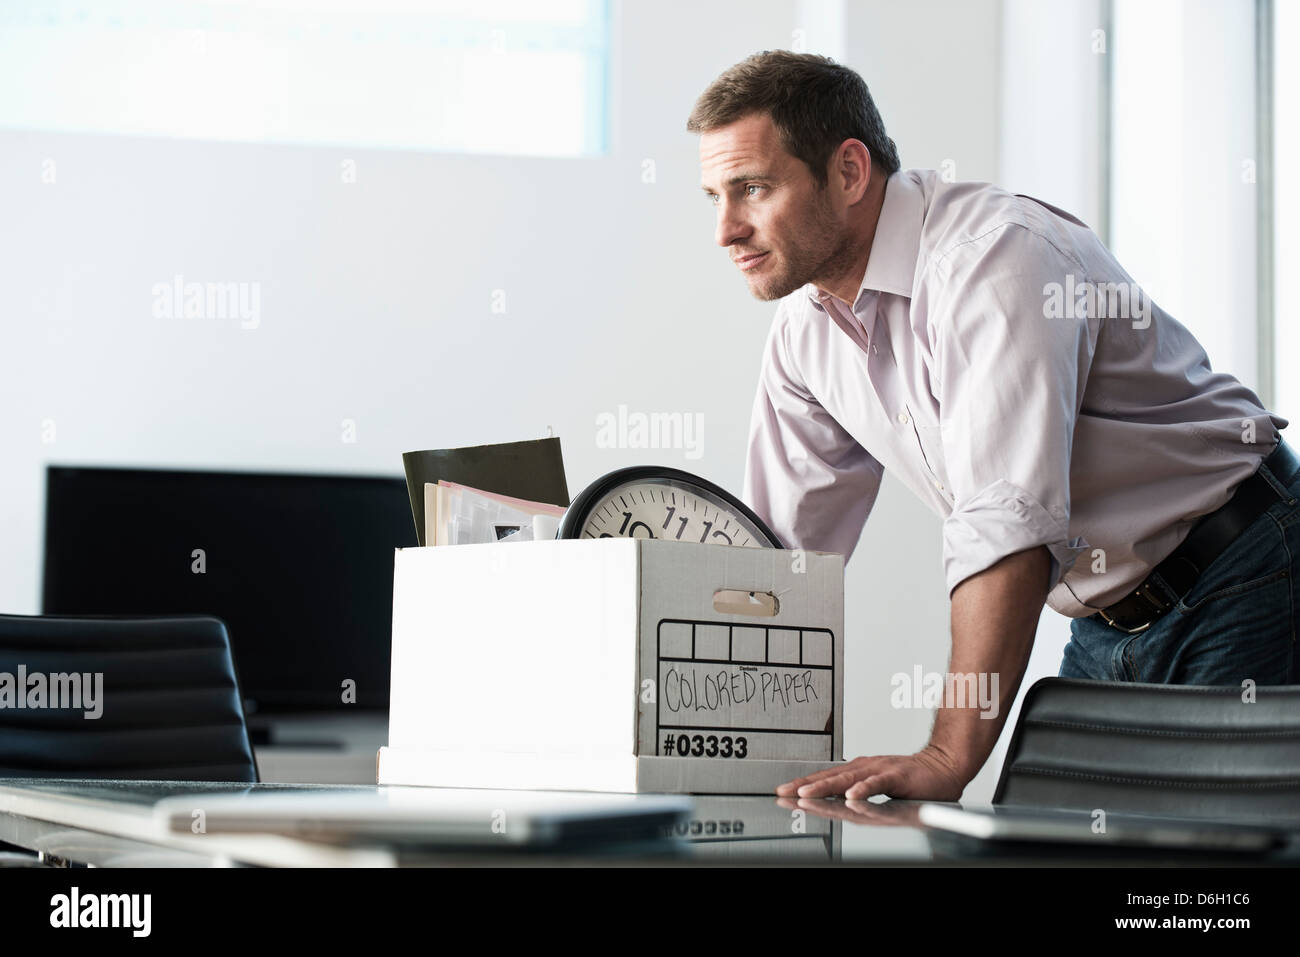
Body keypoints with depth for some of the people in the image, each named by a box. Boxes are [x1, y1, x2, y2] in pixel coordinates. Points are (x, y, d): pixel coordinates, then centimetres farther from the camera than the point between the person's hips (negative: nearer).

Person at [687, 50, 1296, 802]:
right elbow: (783, 555, 9)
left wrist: (947, 759, -41)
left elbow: (1011, 524, -35)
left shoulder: (994, 254, -26)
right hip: (1110, 622, 8)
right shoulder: (805, 333, 2)